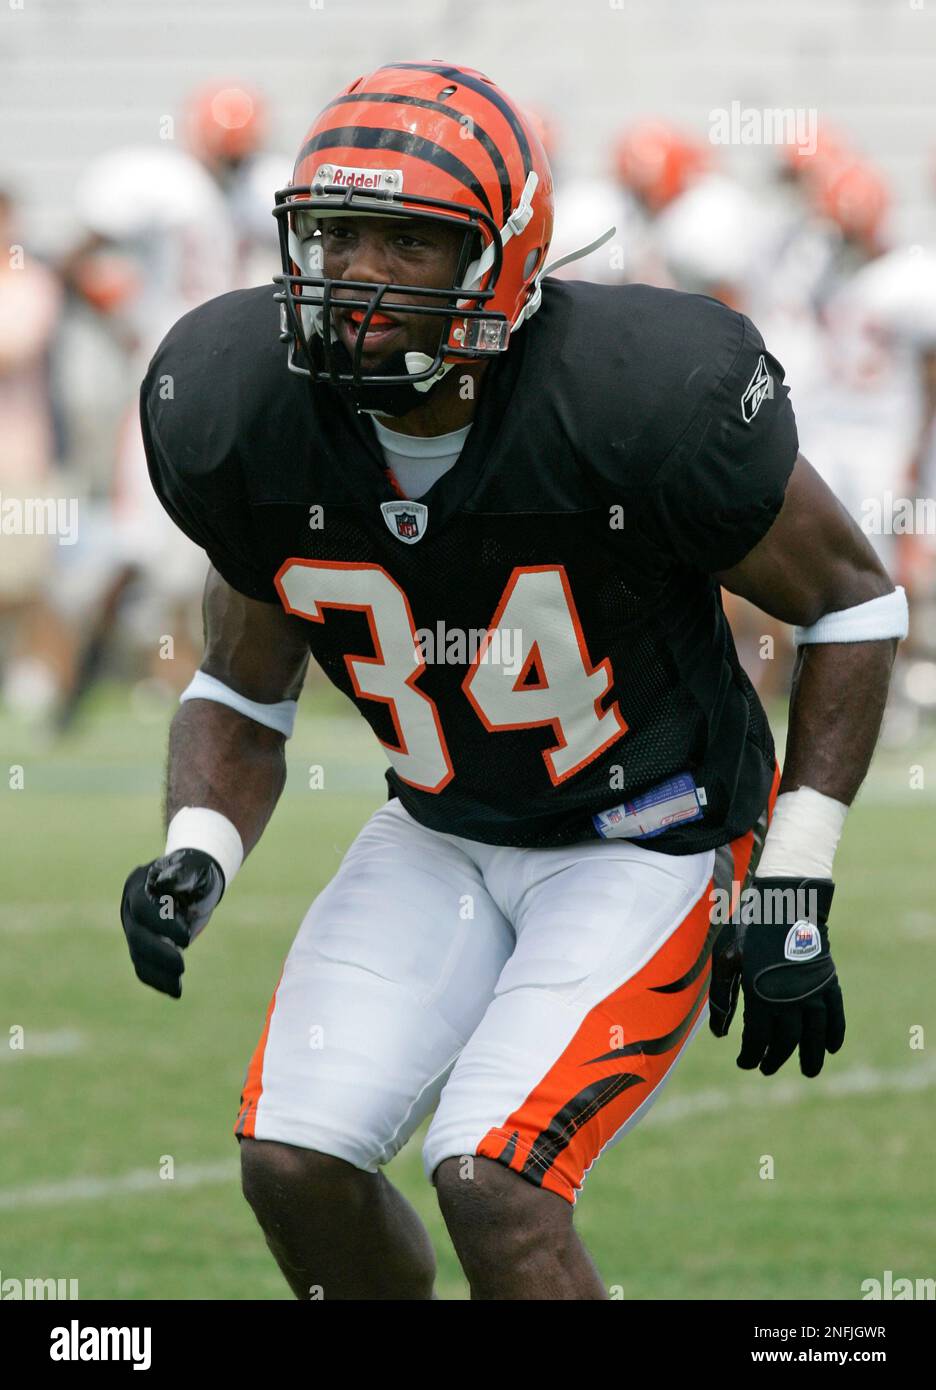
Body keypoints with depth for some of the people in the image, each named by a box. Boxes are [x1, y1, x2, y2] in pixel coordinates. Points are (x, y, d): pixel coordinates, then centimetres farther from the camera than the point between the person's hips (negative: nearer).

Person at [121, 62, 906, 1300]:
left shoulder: (638, 404, -27)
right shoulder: (253, 422, -14)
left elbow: (854, 603, -11)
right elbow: (244, 694, 3)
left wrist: (793, 892, -14)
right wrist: (193, 862, -17)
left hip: (650, 848, -5)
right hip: (441, 840, 5)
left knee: (494, 1188, -21)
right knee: (296, 1167, -8)